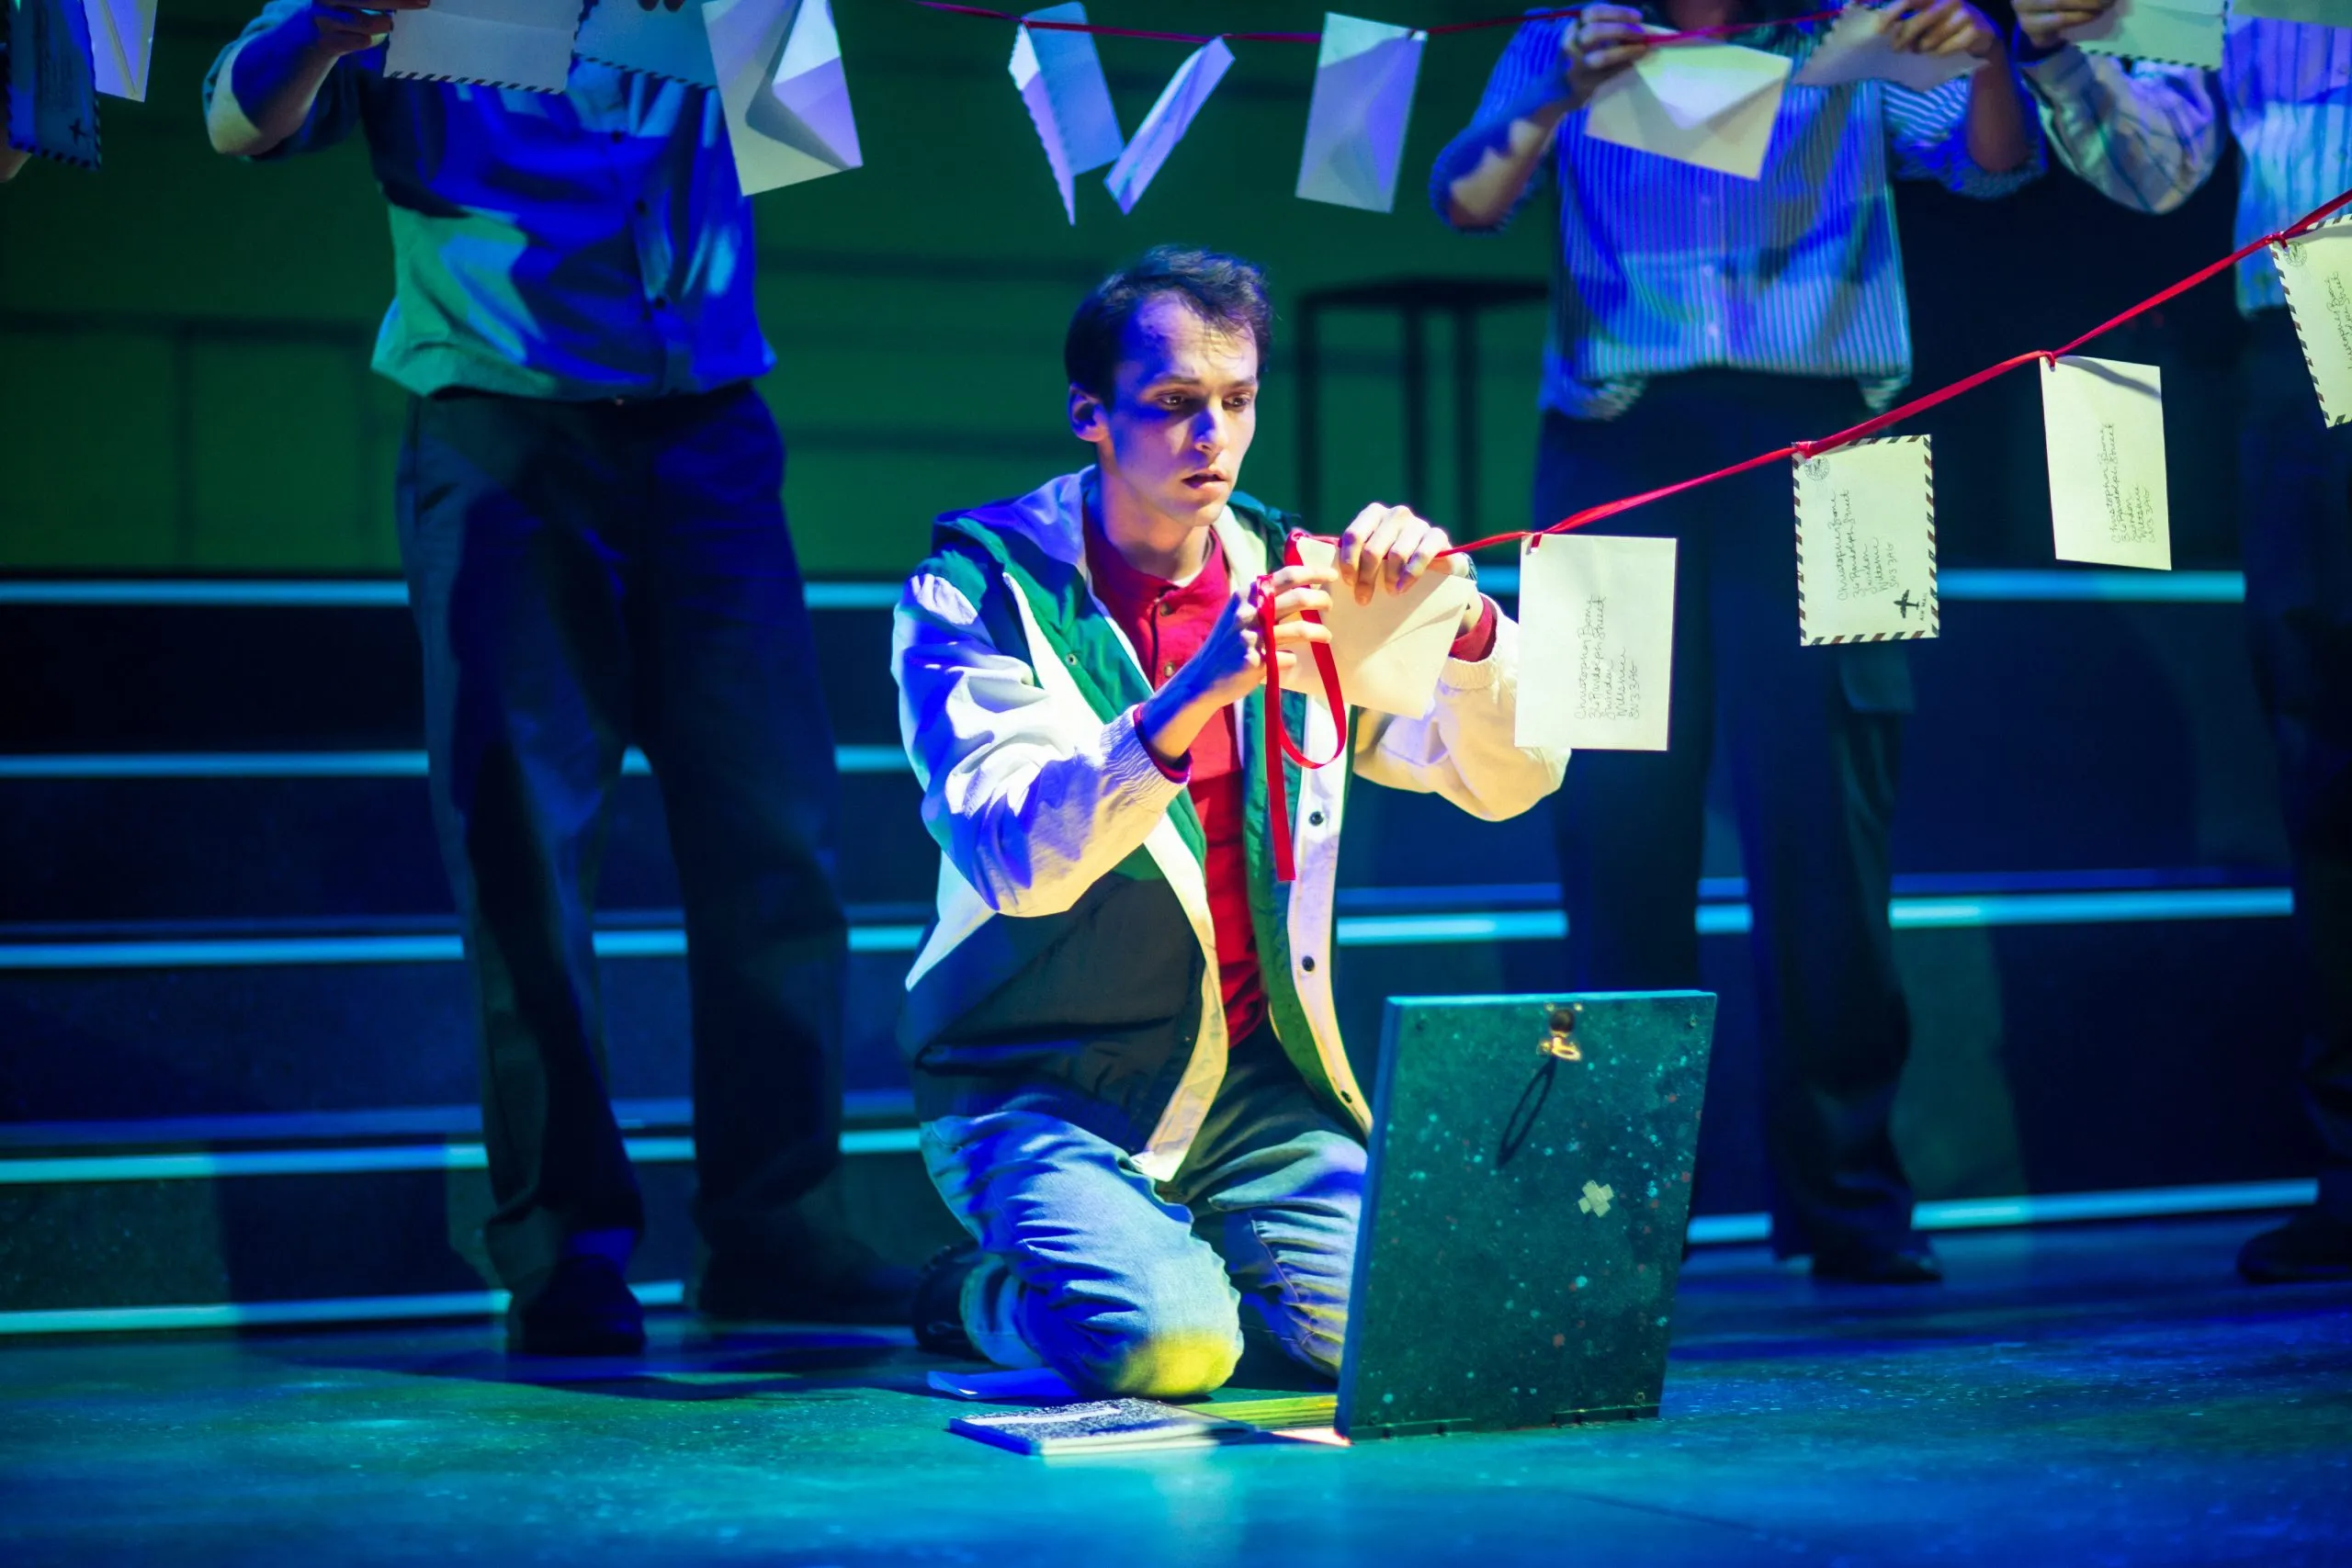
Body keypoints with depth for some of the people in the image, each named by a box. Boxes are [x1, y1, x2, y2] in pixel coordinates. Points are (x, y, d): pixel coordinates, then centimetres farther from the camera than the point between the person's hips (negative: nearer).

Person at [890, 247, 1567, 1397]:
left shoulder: (1293, 581, 8)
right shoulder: (977, 591, -6)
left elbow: (1511, 776, 4)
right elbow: (1017, 859, -21)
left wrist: (1454, 613, -17)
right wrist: (1189, 698, -35)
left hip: (1258, 1088, 4)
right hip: (1041, 1088, -4)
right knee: (1160, 1343, -29)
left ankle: (1173, 1261, 11)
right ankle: (986, 1295, 6)